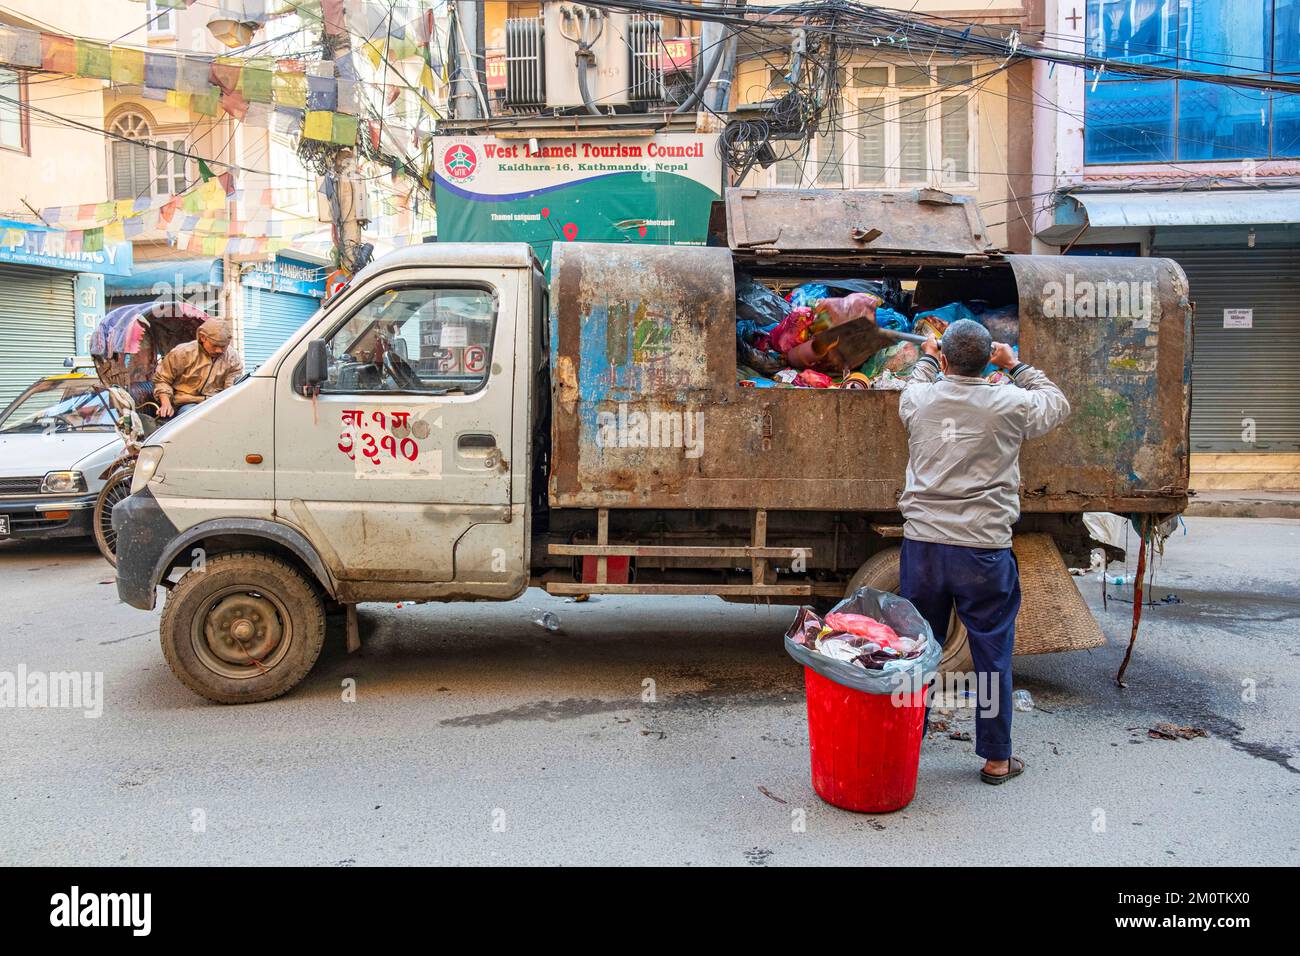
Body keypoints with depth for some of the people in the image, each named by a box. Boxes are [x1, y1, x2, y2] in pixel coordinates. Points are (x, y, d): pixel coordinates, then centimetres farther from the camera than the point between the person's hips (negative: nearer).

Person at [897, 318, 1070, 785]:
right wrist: (1017, 367, 22)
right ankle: (996, 758, 22)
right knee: (992, 654, 11)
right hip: (984, 550, -2)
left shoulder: (918, 399, 0)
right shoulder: (1010, 404, -6)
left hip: (923, 544, 2)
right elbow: (1058, 405, 16)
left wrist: (928, 359, 41)